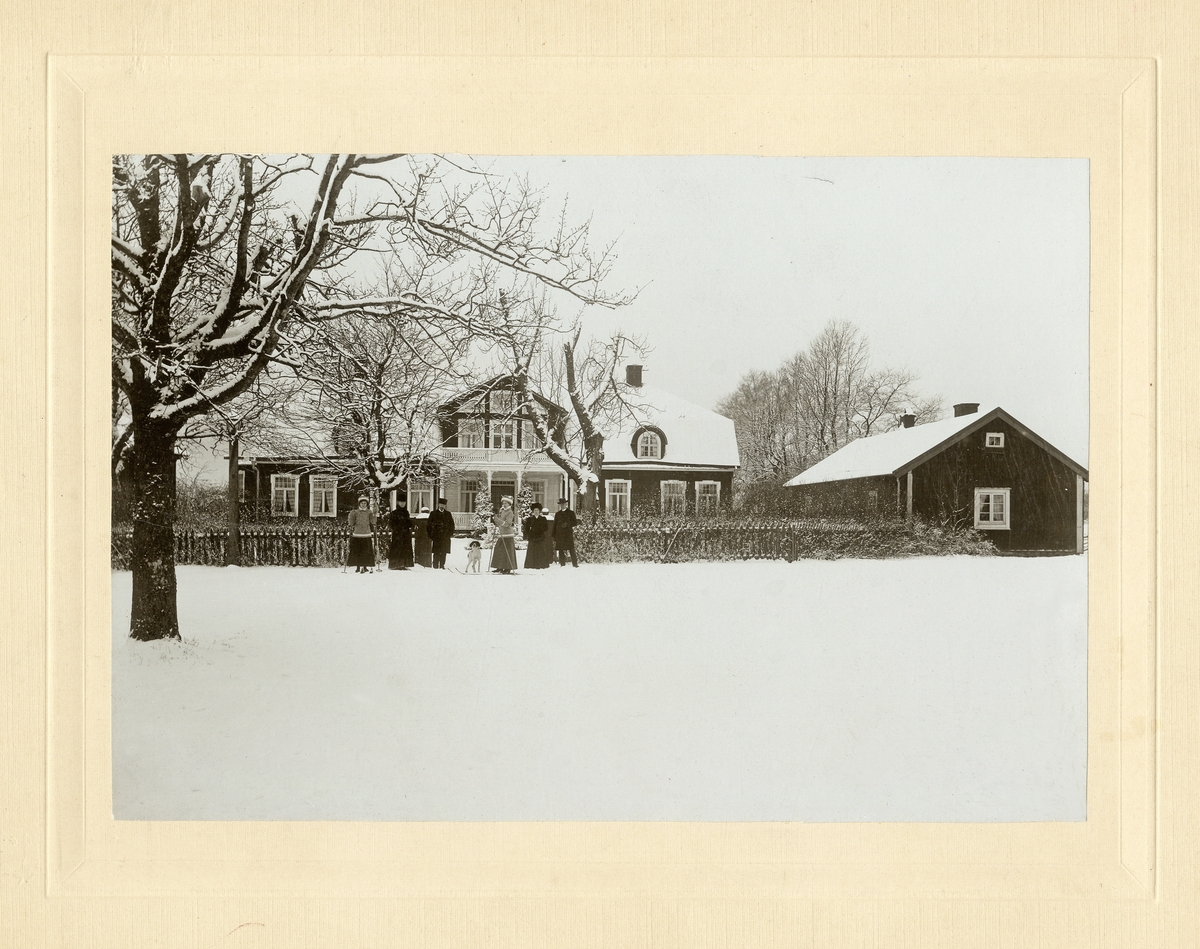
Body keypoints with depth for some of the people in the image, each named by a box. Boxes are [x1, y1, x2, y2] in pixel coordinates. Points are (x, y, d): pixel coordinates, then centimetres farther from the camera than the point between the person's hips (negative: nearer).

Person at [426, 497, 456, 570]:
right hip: (436, 536, -2)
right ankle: (435, 565, -1)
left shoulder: (448, 514, 13)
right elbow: (429, 525, 5)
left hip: (445, 536, 2)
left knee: (444, 552, 0)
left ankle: (442, 565, 6)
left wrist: (451, 533, 4)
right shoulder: (433, 514, 7)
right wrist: (430, 535, -2)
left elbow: (452, 524, 14)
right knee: (436, 552, -4)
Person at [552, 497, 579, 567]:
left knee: (571, 550, -8)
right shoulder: (558, 514, 17)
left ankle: (575, 564, -6)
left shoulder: (571, 513, 9)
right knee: (561, 551, -2)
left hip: (568, 535, -3)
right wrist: (554, 537, 7)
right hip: (560, 535, 3)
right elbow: (555, 525, 14)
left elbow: (575, 522, 5)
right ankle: (562, 564, 1)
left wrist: (568, 524, -14)